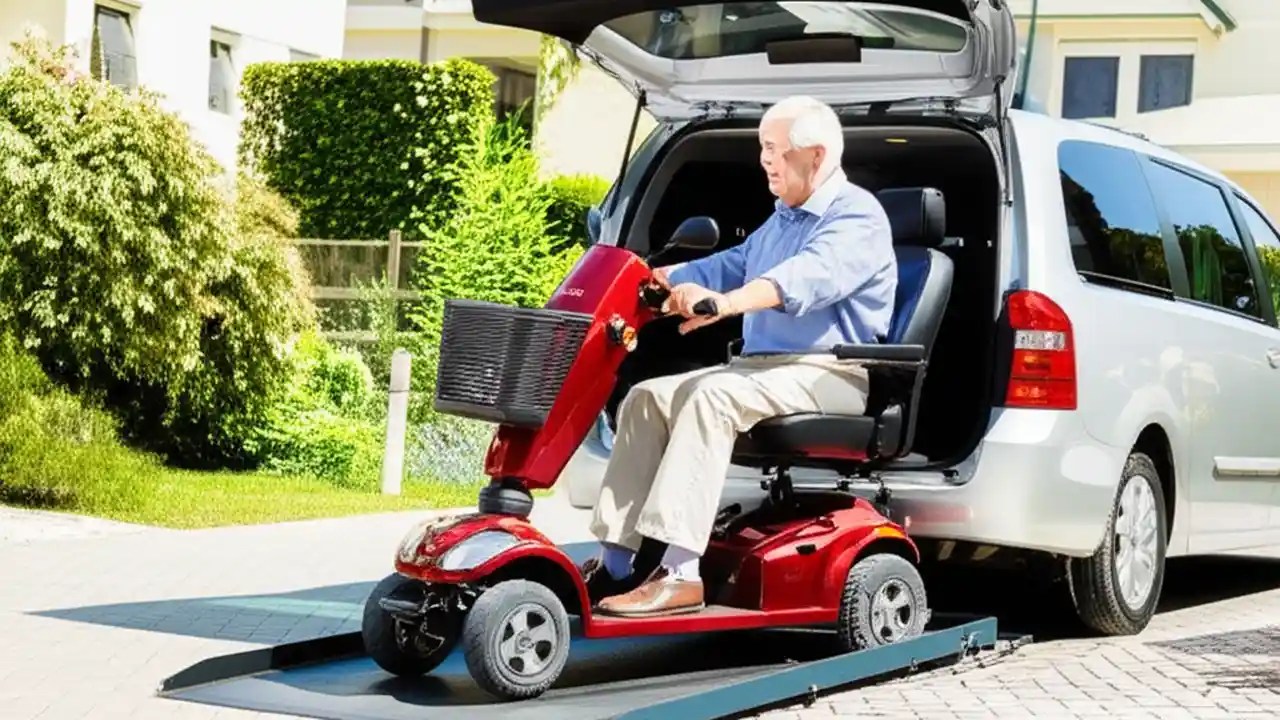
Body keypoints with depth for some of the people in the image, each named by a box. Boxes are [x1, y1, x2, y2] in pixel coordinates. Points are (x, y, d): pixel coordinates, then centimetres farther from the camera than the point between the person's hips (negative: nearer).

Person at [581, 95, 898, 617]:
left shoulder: (857, 216, -9)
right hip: (761, 366, 10)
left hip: (829, 375, -9)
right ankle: (614, 561, -13)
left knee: (712, 396, -33)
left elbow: (808, 276, -28)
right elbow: (731, 266, 25)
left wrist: (724, 303, -44)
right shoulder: (780, 220, 24)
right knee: (648, 396, -5)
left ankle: (679, 575, -39)